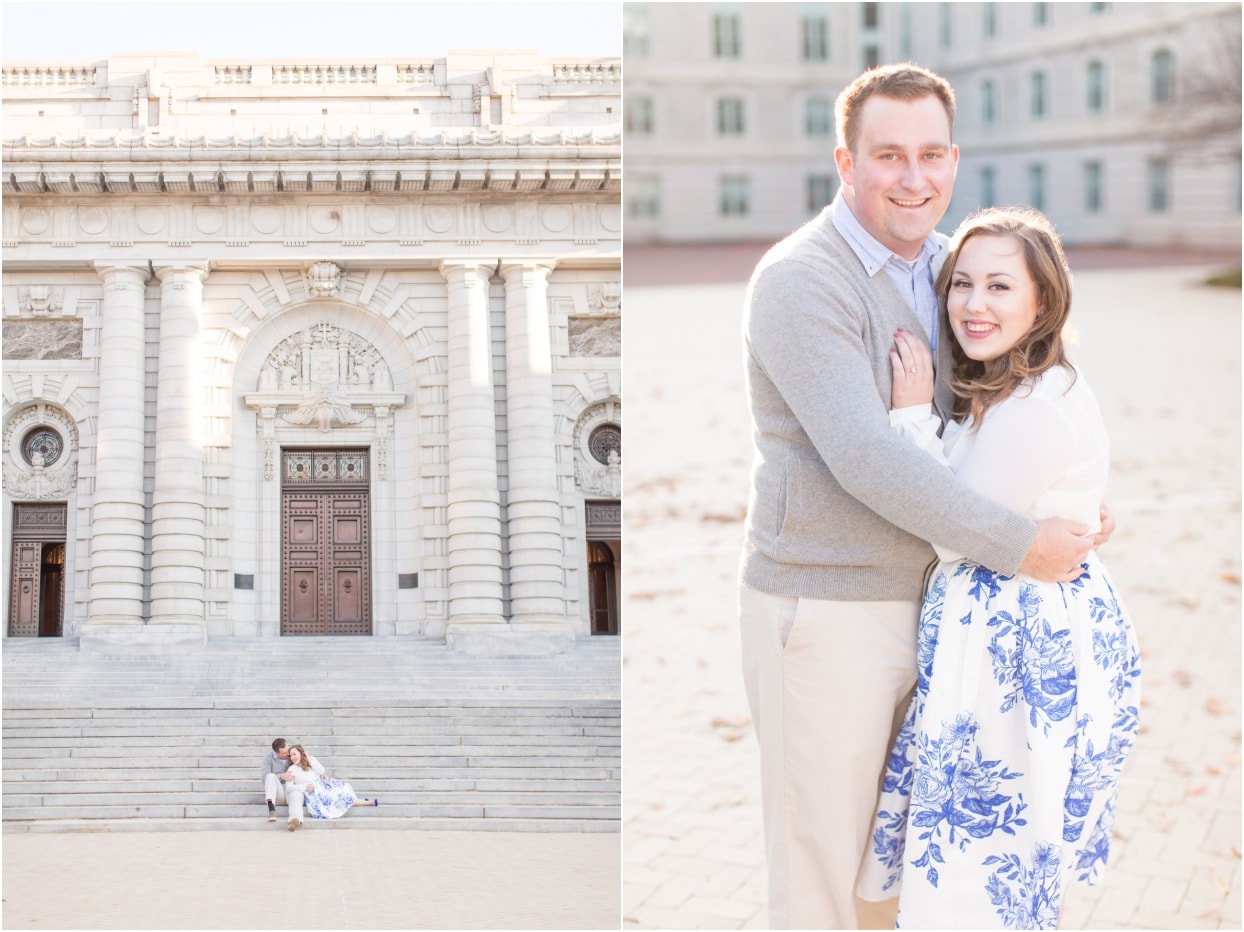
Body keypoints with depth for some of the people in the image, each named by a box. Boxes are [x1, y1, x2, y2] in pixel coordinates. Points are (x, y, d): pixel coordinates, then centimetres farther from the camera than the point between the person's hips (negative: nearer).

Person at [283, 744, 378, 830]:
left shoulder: (311, 760, 12)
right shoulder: (292, 769, 1)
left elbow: (321, 771, -2)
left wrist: (310, 761, -12)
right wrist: (304, 787, -20)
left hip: (323, 785, 5)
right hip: (312, 794, -5)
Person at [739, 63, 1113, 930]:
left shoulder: (939, 266, 9)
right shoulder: (801, 281, -18)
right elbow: (864, 459, -27)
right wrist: (1019, 546, -22)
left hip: (919, 598, 8)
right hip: (822, 611, -8)